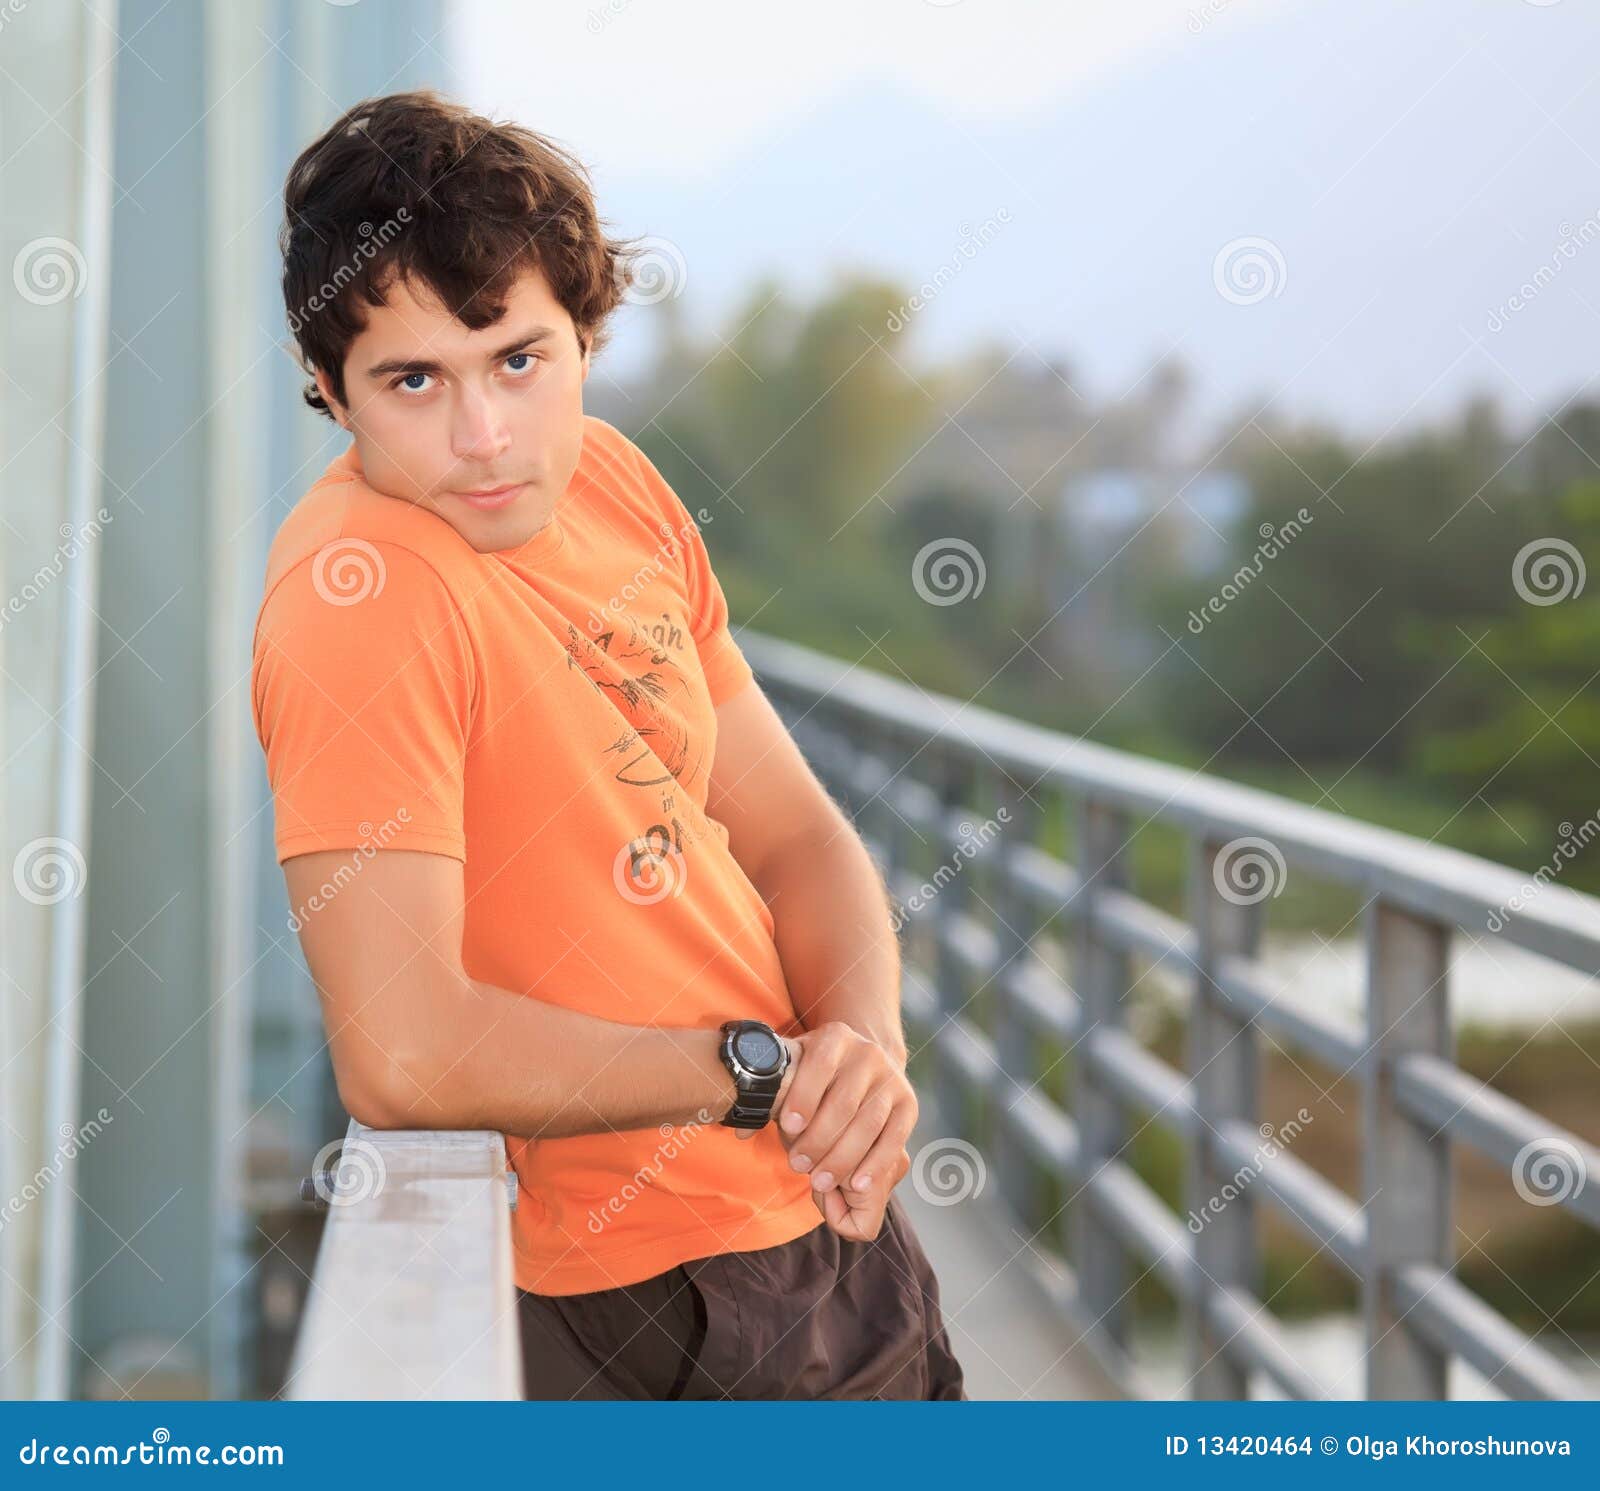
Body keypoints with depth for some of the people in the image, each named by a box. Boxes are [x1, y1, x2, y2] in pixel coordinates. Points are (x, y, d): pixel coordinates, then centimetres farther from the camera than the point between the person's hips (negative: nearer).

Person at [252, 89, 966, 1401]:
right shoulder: (359, 591, -23)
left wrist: (865, 1036, -14)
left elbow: (793, 836, 6)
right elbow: (401, 1058, -31)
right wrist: (761, 1068, -19)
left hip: (829, 1212, 7)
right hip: (653, 1300, -7)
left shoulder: (607, 480, 1)